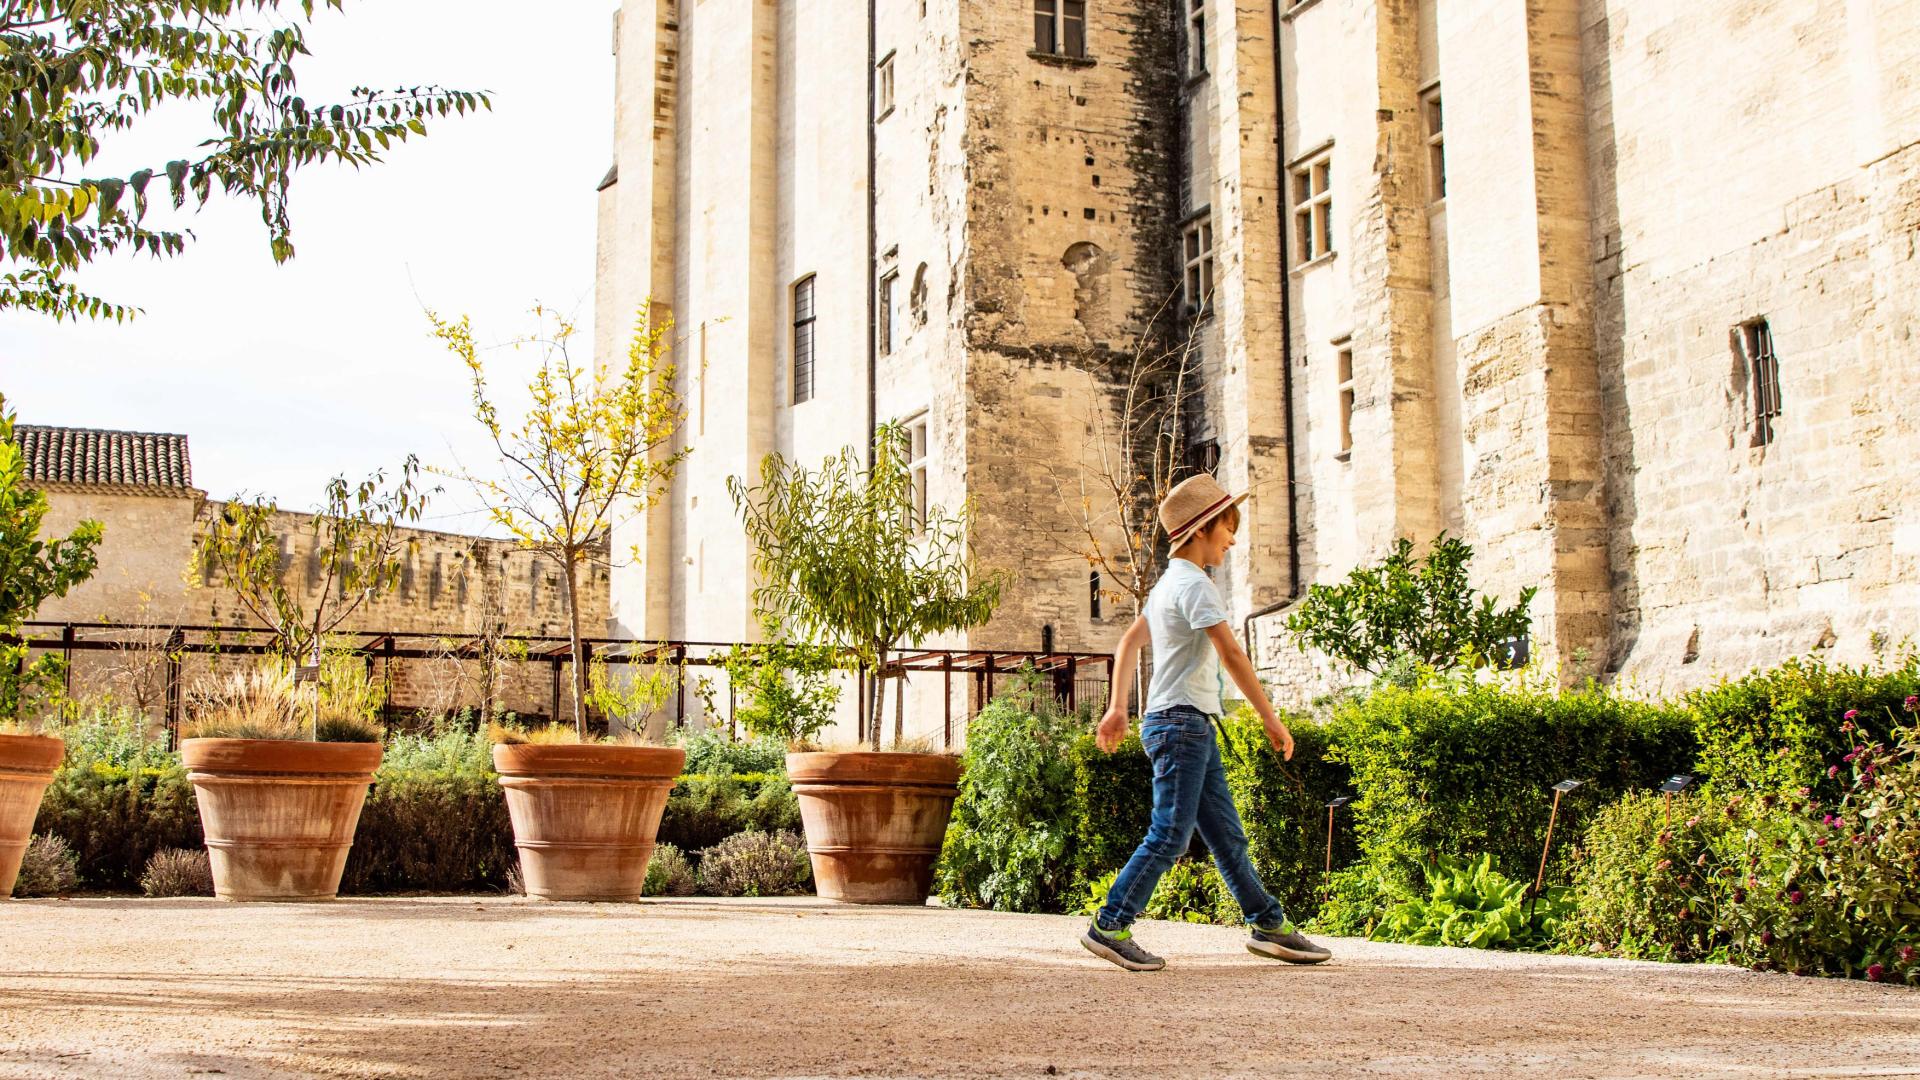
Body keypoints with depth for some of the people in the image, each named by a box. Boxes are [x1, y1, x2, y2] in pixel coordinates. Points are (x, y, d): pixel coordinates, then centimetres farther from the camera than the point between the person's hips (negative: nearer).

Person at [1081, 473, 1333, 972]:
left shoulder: (1169, 583, 19)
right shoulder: (1193, 583, -12)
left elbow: (1128, 642, 24)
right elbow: (1231, 654, -18)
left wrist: (1117, 708, 22)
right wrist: (1270, 719, -15)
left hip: (1194, 727, 10)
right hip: (1180, 722, -10)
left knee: (1227, 835, 9)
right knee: (1170, 835, -10)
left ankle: (1269, 925, 12)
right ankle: (1110, 927, -6)